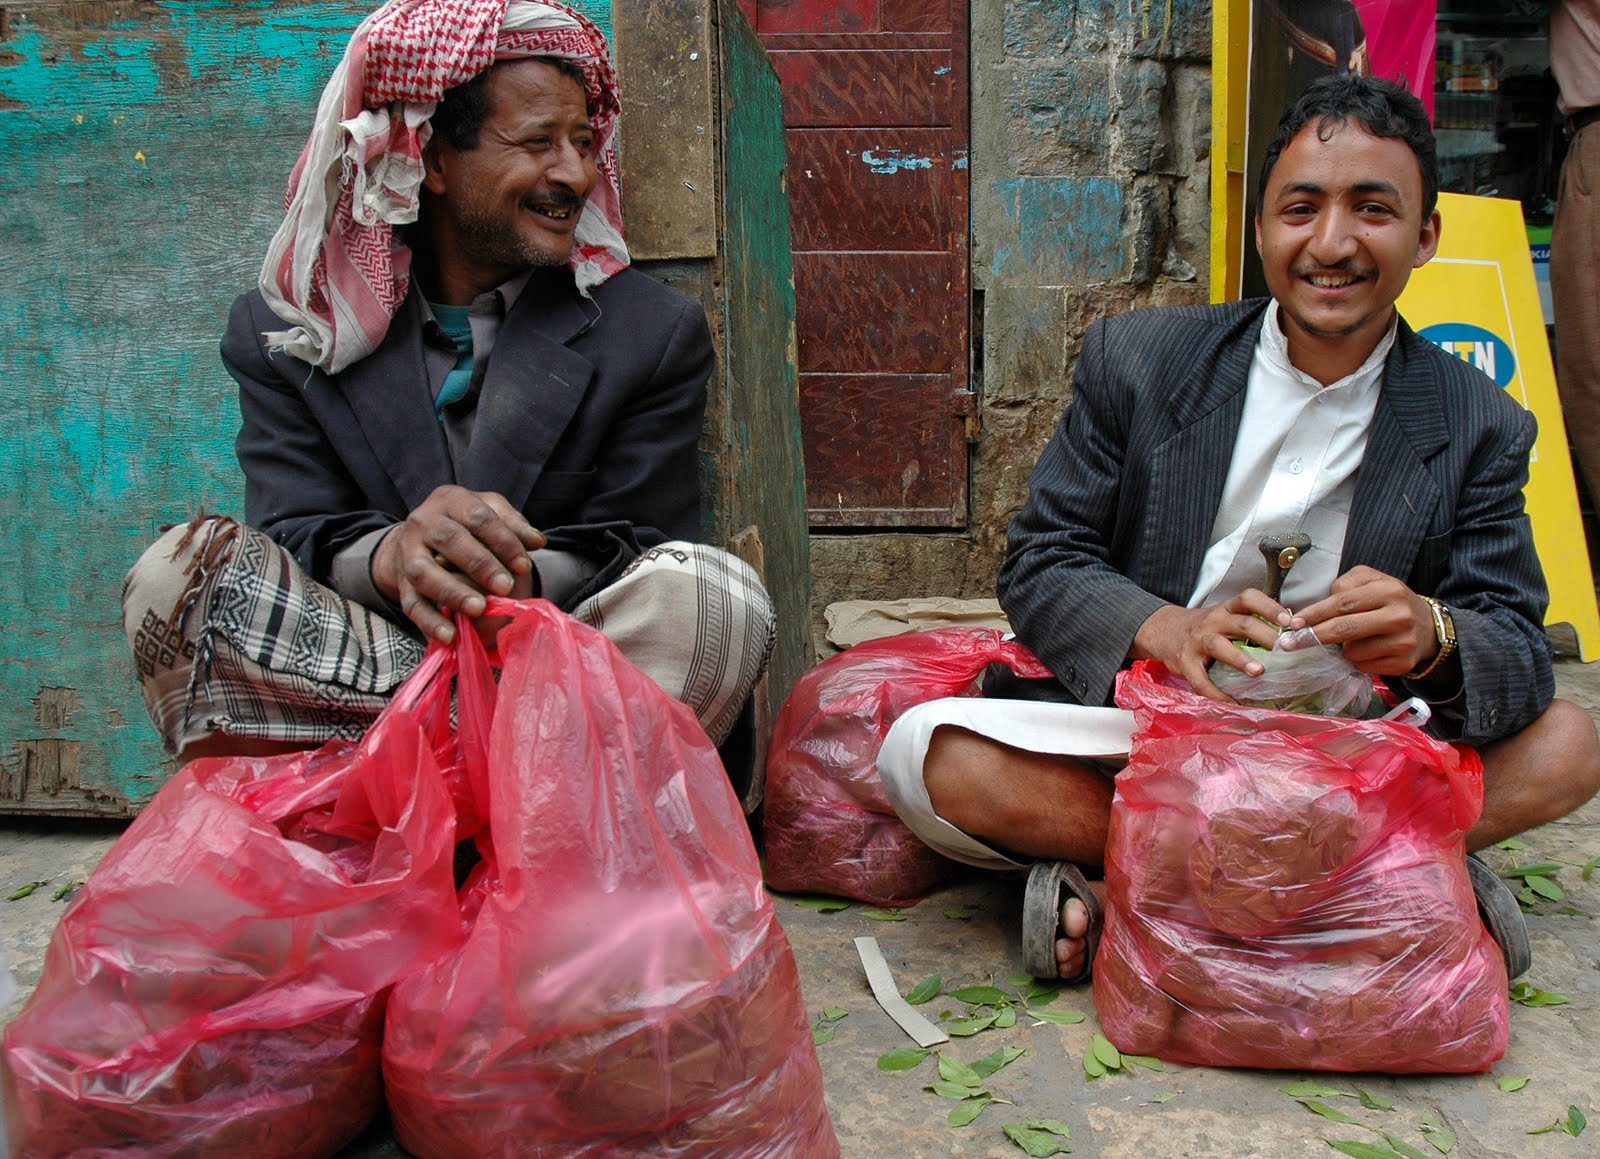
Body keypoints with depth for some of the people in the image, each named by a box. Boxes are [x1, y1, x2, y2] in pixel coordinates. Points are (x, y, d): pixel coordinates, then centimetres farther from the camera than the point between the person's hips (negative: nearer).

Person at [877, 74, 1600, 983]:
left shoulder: (1480, 428, 1)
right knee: (928, 756, -26)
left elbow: (1518, 650, -5)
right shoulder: (1136, 358, -1)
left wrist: (1432, 639, -30)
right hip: (1140, 725, -1)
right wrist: (1164, 628, -26)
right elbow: (1038, 568, -4)